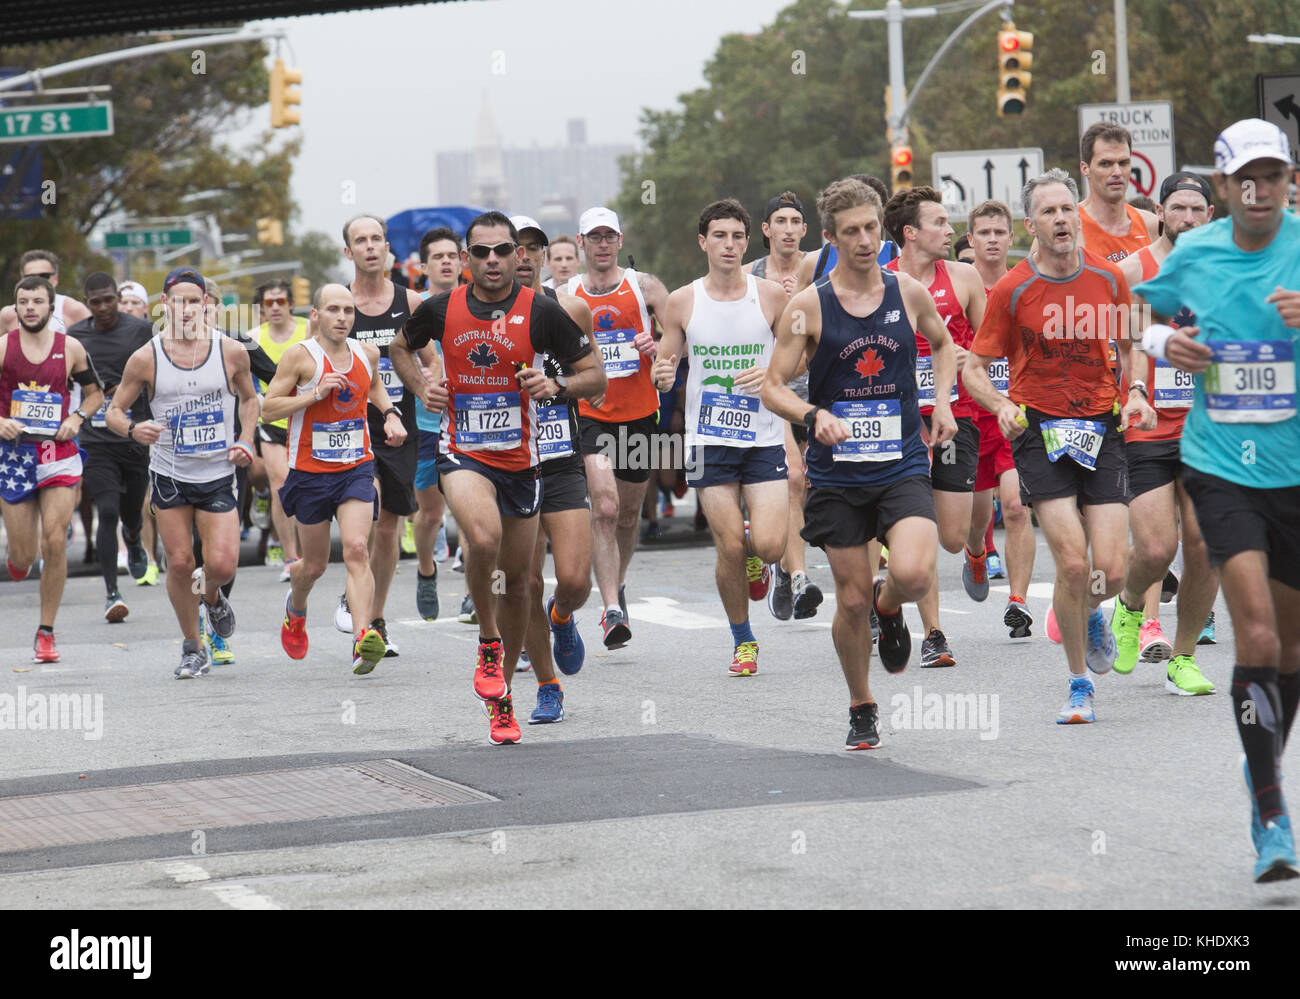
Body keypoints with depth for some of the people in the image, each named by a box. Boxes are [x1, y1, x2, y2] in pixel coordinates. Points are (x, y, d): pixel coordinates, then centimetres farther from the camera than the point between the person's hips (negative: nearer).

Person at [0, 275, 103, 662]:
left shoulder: (70, 348, 3)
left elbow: (94, 392, 16)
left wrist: (76, 418, -3)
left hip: (58, 454, 0)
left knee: (55, 542, -11)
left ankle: (46, 633, 1)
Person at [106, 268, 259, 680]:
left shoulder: (231, 353, -5)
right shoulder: (146, 358, -7)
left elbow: (249, 399, 14)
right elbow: (114, 411, 1)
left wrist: (246, 442, -1)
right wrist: (132, 428, -21)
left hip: (218, 475, 0)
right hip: (169, 475, 0)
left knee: (223, 564, -10)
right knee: (179, 563, 0)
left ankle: (211, 596, 27)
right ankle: (192, 648, 19)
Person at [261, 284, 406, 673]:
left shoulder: (366, 353, 5)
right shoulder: (300, 356, -9)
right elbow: (268, 409, -10)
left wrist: (390, 414, 9)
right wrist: (315, 394, -20)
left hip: (357, 469, 2)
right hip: (310, 471, -2)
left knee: (356, 548, -19)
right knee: (314, 564, 11)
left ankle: (363, 639, -30)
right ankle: (295, 609, 46)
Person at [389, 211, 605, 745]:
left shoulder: (541, 311, -6)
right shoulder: (441, 309, -2)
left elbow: (595, 376, -1)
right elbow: (401, 345, 19)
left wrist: (556, 386, -21)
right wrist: (421, 387, 1)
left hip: (520, 460, 1)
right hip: (463, 455, -1)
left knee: (516, 580, 10)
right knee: (484, 539, -30)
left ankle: (501, 694, 28)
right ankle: (488, 643, -5)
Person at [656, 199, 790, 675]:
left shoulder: (771, 295, -1)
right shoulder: (682, 302, 1)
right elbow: (666, 363, 9)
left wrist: (774, 373, -13)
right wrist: (662, 374, -14)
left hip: (764, 437, 0)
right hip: (710, 439, 0)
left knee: (769, 546, -13)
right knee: (729, 550, -4)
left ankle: (750, 550, 24)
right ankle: (742, 640, 16)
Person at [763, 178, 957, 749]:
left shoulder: (909, 293, 2)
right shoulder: (809, 306, -5)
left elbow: (942, 343, 23)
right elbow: (773, 387, -4)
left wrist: (942, 402, 9)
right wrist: (813, 416, -23)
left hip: (902, 466, 1)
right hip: (837, 472, -1)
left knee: (914, 573, -23)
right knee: (852, 599, 3)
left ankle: (889, 607, 15)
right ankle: (862, 709, 26)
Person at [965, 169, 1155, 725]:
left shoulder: (1109, 279, 3)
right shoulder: (1011, 290, -4)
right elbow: (975, 367, 4)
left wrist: (1135, 394, 1)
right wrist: (1001, 405, -15)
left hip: (1103, 429, 2)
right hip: (1039, 430, -2)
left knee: (1111, 571, -8)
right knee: (1072, 563, -15)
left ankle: (1090, 614, 31)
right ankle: (1079, 687, 2)